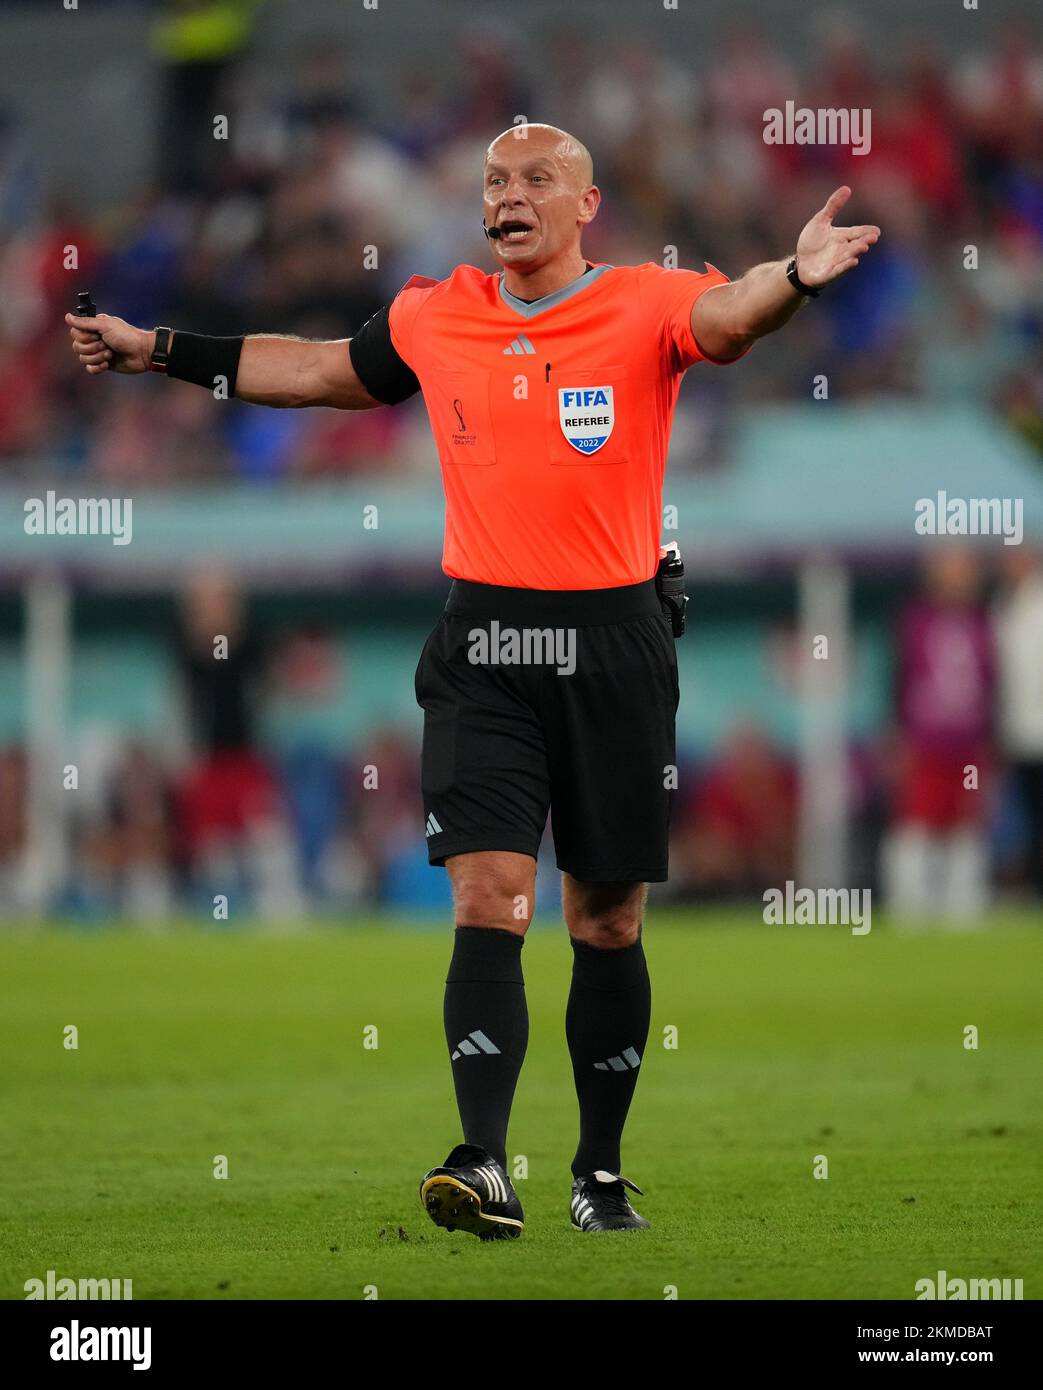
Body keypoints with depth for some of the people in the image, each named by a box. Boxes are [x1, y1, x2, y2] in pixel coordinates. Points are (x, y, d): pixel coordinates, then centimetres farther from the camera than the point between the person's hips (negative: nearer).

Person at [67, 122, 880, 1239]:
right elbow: (321, 370, 25)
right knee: (488, 898, -11)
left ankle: (601, 1172, 19)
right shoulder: (437, 319, 8)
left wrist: (792, 278, -46)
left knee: (607, 923, 7)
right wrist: (160, 351, 29)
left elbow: (725, 318, -23)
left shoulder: (644, 307, -2)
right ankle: (485, 1168, -18)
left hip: (613, 648, -1)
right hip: (482, 653, 1)